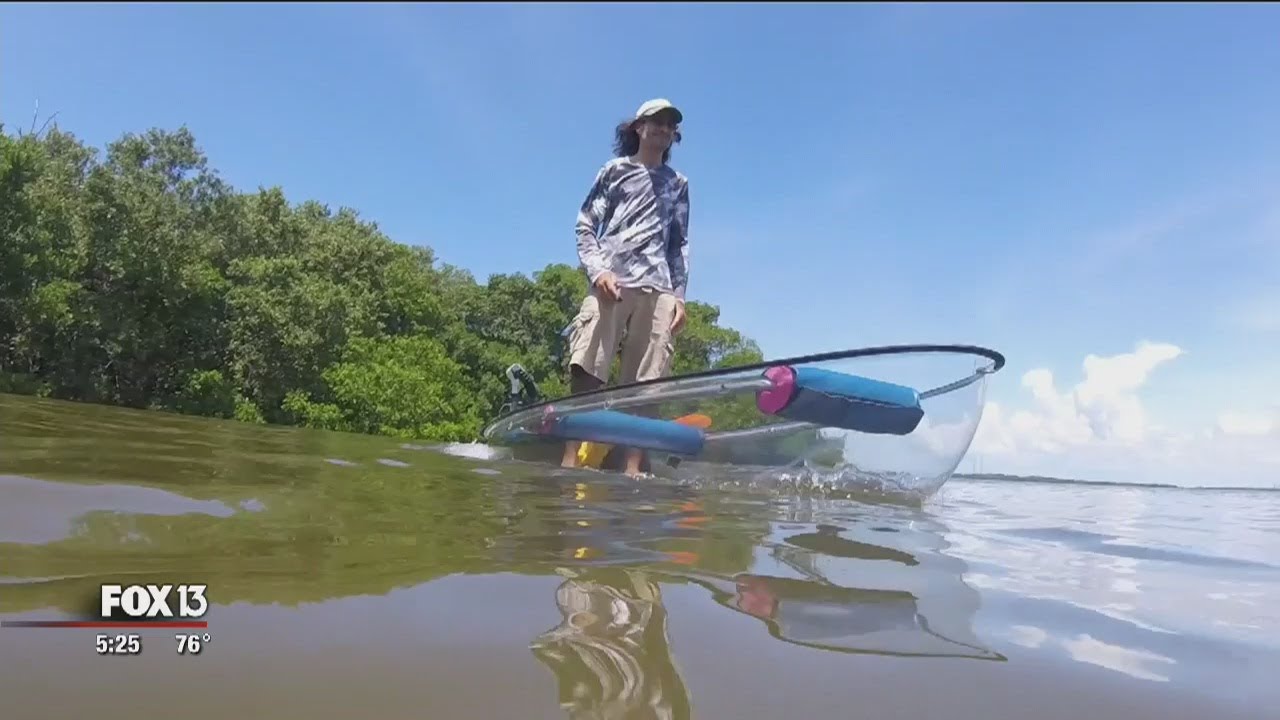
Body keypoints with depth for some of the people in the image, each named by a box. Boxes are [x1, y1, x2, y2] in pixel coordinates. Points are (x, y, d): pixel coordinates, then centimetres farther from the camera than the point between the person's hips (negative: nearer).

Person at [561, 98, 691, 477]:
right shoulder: (615, 170, 18)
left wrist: (679, 294, 9)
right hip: (611, 282, -2)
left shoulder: (678, 184, 25)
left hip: (658, 290, 2)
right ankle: (569, 462, -16)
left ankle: (633, 470, -8)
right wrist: (598, 270, -7)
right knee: (586, 372, -16)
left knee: (645, 384, -8)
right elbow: (585, 226, 11)